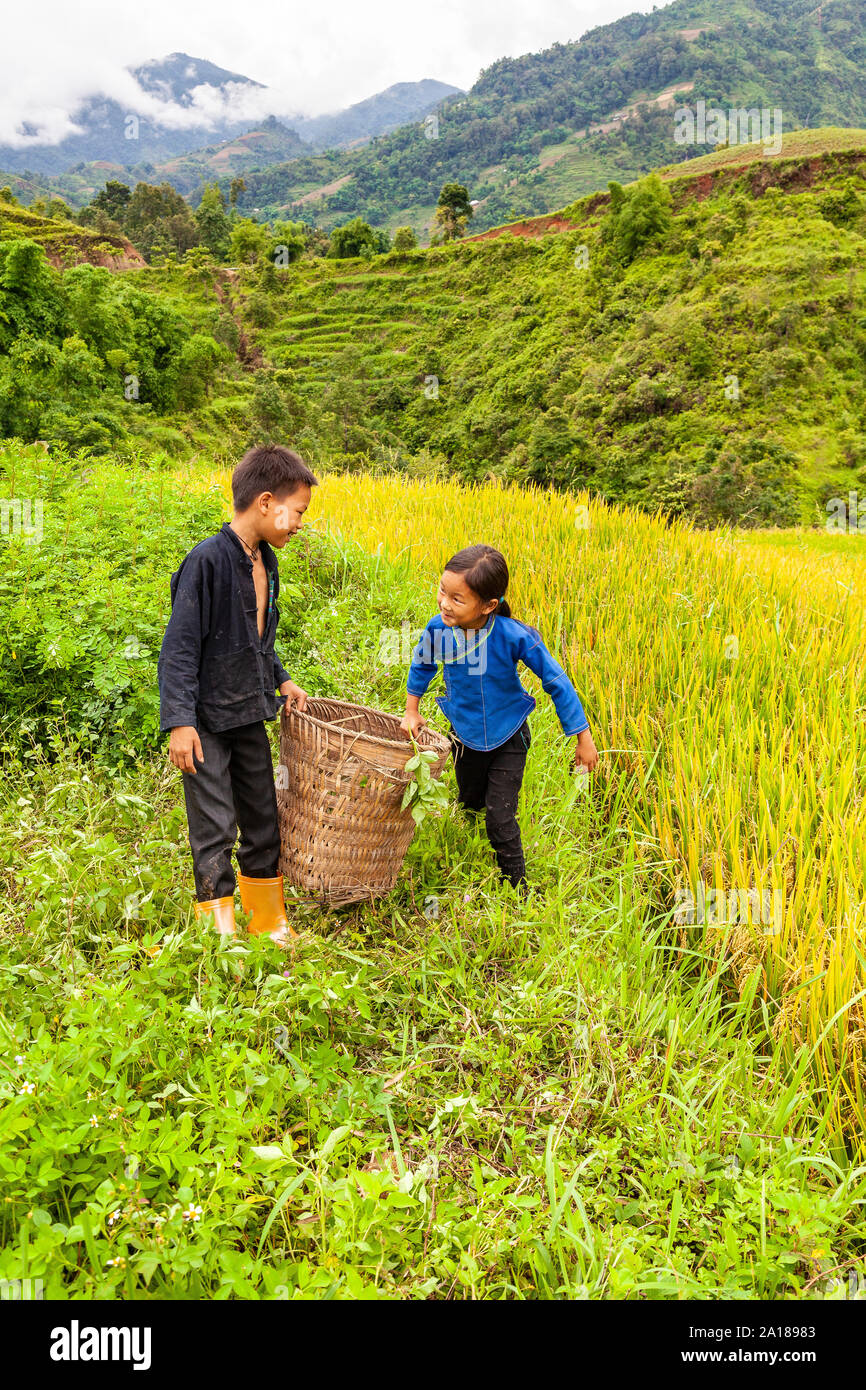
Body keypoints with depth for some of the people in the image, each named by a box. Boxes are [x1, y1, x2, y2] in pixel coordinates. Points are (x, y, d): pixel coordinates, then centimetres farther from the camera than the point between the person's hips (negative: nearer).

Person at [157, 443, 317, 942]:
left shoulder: (265, 562, 7)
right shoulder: (208, 560, -18)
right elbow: (180, 646, -19)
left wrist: (281, 680, 12)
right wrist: (179, 721, -23)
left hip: (250, 715, 8)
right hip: (207, 721, -8)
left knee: (263, 821, 15)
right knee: (215, 830, -1)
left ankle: (269, 924, 31)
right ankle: (220, 933, 13)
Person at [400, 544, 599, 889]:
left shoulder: (514, 636, -33)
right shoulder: (438, 628, -23)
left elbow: (556, 682, -19)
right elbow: (422, 664, 3)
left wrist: (584, 738, -13)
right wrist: (411, 712, 10)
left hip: (507, 738, -3)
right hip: (464, 733, 4)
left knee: (500, 821, -2)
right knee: (470, 804, 25)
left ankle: (517, 888, 21)